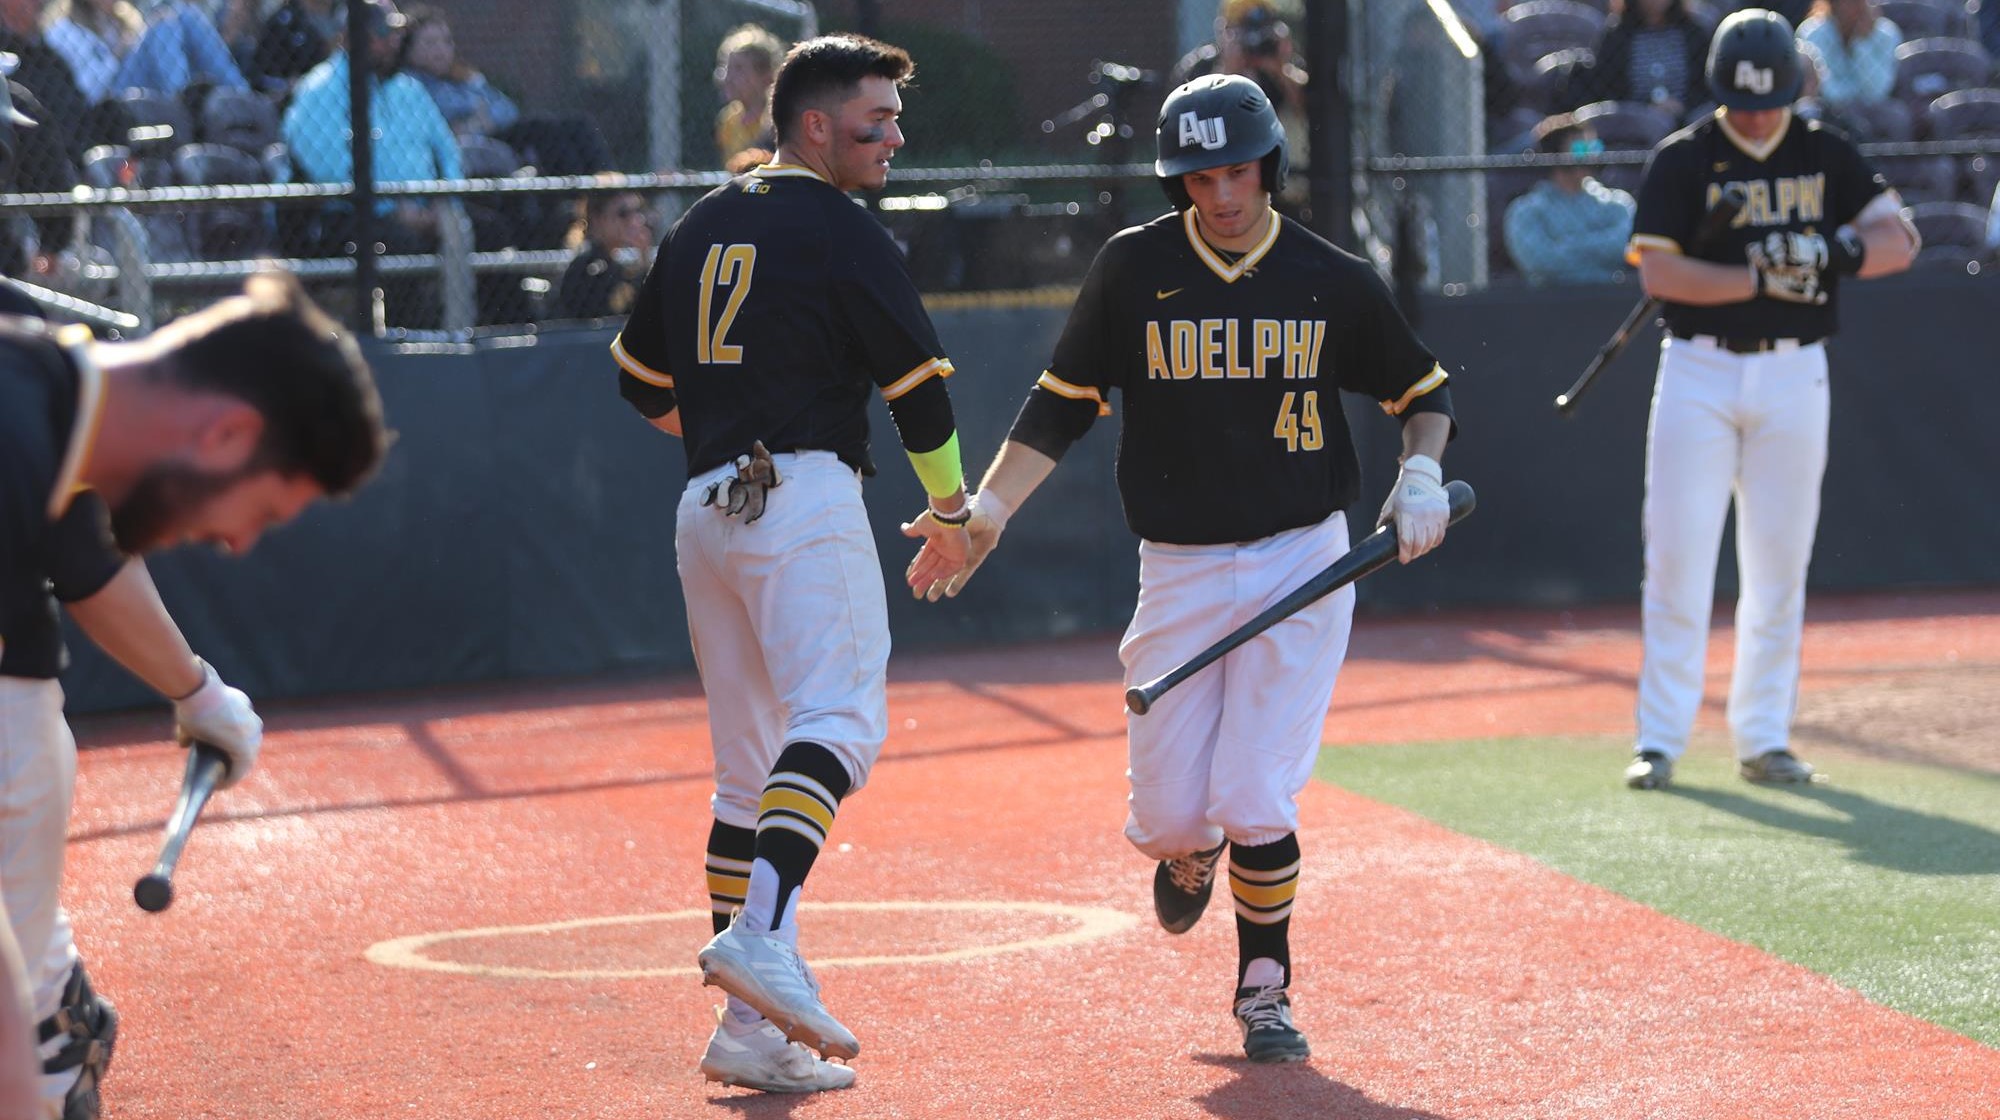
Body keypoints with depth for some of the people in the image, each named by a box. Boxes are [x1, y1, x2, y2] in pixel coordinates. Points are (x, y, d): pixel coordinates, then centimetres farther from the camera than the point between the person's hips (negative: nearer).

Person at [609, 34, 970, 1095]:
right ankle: (761, 932, -41)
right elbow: (917, 382, -5)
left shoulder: (699, 228, 17)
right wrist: (949, 512, 8)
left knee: (747, 762, 10)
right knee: (841, 717, -19)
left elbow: (641, 382, 23)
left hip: (704, 509, 8)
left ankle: (749, 1030, 6)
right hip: (805, 500, -8)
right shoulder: (842, 233, -4)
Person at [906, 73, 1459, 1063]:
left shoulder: (1334, 281, -1)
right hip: (1178, 567, 1)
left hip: (1301, 563, -1)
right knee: (1166, 814, -1)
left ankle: (1263, 990, 10)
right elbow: (1064, 404, 4)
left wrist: (1421, 473, -8)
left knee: (1256, 798, -11)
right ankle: (1193, 850, 38)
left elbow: (1422, 390, 12)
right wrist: (986, 510, -7)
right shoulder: (1134, 268, -1)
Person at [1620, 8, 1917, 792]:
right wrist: (1762, 278, -21)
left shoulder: (1826, 156, 6)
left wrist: (1846, 251, -22)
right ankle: (1661, 740, 1)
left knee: (1779, 566, 5)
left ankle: (1763, 738, 14)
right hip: (1699, 374, -2)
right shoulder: (1683, 160, -3)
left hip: (1794, 379, 2)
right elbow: (1657, 273, -12)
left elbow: (1899, 239, -1)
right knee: (1677, 559, -5)